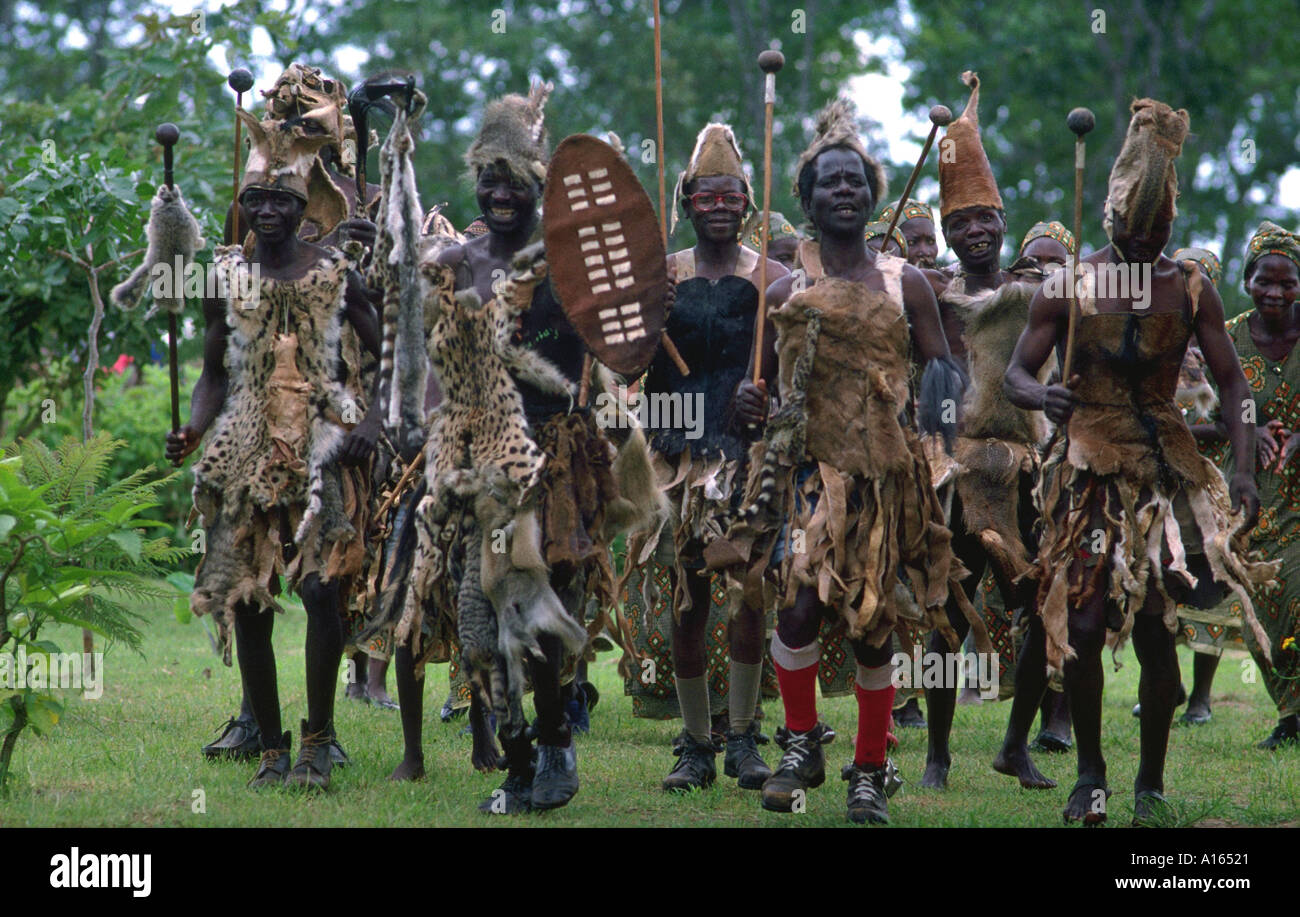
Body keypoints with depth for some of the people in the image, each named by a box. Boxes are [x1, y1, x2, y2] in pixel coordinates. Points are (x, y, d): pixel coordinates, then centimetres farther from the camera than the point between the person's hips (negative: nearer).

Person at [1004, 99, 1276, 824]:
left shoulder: (1191, 291, 3)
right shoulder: (1070, 288, 0)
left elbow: (1234, 384, 2)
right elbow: (1017, 373, 0)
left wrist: (1245, 469, -12)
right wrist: (1041, 397, -25)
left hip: (1164, 465, 0)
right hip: (1088, 467, 0)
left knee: (1155, 627, -5)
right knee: (1081, 625, -4)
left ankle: (1151, 781, 9)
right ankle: (1091, 771, 14)